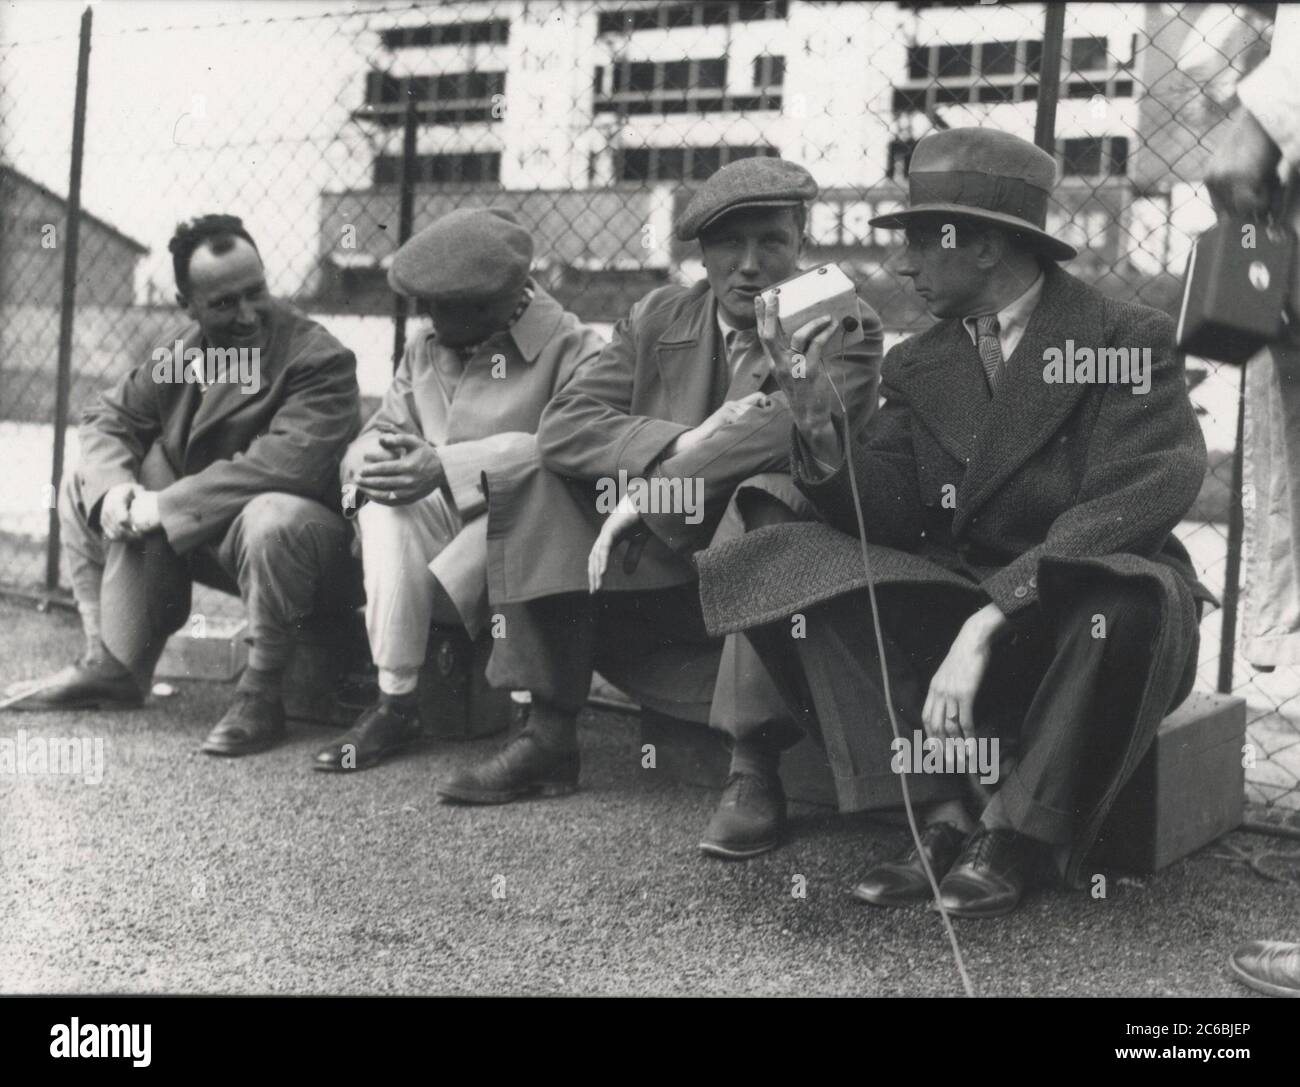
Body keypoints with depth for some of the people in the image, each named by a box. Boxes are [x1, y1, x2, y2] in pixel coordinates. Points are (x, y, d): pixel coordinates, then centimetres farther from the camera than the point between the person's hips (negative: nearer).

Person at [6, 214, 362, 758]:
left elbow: (287, 462, -34)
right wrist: (113, 489, -18)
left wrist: (167, 506, -30)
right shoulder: (177, 350, 2)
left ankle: (261, 694, -22)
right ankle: (109, 662, 2)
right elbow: (108, 418, 7)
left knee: (273, 519, -41)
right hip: (195, 536, 7)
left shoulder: (321, 360, -21)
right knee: (82, 486, 4)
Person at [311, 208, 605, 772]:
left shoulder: (576, 349, -4)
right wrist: (373, 462, -17)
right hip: (435, 521, 4)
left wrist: (444, 467, -29)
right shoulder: (424, 349, 17)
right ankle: (394, 701, -28)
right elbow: (374, 436, 11)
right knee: (386, 509, -28)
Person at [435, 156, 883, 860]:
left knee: (764, 502, -35)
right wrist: (681, 445, -20)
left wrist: (652, 492, -24)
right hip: (662, 569, 5)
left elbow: (794, 426, -25)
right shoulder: (658, 319, 7)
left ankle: (751, 771, -31)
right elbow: (562, 423, -4)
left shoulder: (845, 328, -4)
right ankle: (549, 738, -10)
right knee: (547, 485, -12)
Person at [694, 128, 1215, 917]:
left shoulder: (1129, 339, -9)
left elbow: (1136, 502, -24)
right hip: (959, 613, 5)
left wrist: (989, 621, -33)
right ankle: (942, 818, -20)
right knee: (796, 565, -16)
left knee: (1134, 601, -39)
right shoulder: (919, 366, 7)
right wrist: (816, 419, -19)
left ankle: (1010, 831, -17)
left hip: (1093, 610, -4)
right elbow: (888, 519, -2)